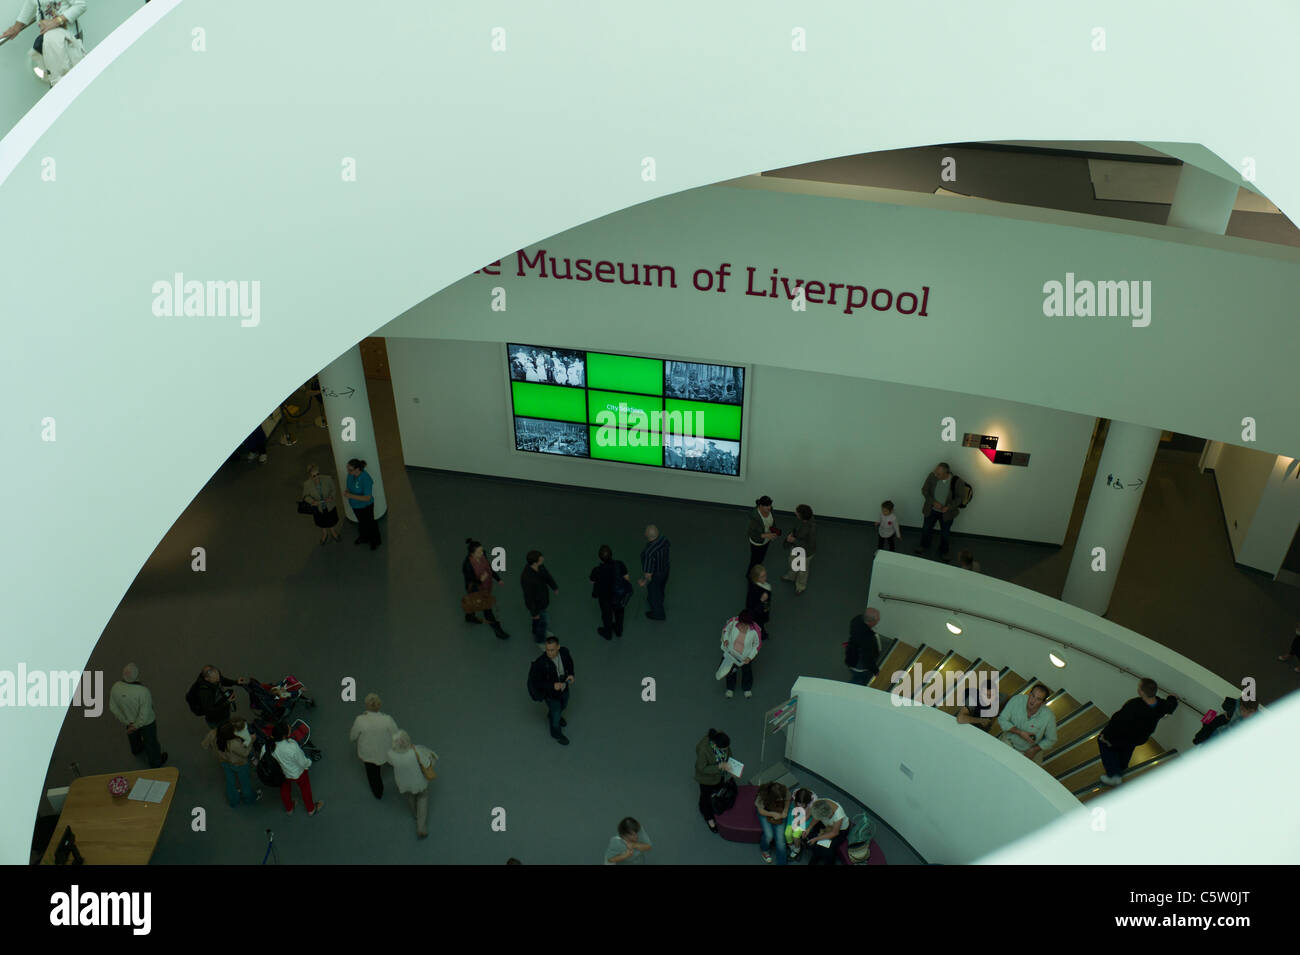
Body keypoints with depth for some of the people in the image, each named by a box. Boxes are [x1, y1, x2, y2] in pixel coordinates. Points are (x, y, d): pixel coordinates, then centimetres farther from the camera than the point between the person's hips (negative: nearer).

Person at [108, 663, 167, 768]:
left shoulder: (115, 688, -27)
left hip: (129, 720, 4)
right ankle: (155, 762, 48)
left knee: (133, 735, 36)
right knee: (150, 741, 24)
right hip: (146, 723, -4)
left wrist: (127, 722, -3)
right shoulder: (143, 691, -42)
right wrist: (136, 726, -15)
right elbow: (145, 714, -34)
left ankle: (136, 749, 67)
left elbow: (113, 708, -12)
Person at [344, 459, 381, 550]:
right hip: (355, 505, 6)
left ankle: (375, 541, 47)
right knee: (361, 521, 30)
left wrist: (351, 496, -39)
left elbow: (367, 498, -33)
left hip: (365, 506, -6)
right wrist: (347, 492, -19)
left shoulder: (366, 479, -37)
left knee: (369, 523, 20)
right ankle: (364, 537, 58)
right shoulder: (351, 474, -17)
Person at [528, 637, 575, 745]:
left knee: (563, 705, 34)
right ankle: (556, 733, 53)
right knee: (556, 715, 20)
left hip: (563, 687, 5)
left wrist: (571, 674, -16)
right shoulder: (540, 663, -41)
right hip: (550, 693, -5)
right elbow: (534, 682, -27)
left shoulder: (564, 651, -26)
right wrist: (553, 685, -37)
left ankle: (552, 714, 69)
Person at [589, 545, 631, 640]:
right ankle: (619, 631, 56)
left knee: (607, 614, 27)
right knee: (619, 611, 32)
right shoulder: (620, 565, -26)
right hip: (620, 594, 2)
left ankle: (608, 633, 53)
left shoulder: (597, 570, -33)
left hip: (605, 597, -2)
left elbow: (592, 582, -13)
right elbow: (627, 579, -13)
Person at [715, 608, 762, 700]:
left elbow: (757, 644, -15)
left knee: (747, 671, 27)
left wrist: (750, 657, -19)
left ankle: (747, 689, 58)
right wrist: (725, 639, -24)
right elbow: (725, 629, -7)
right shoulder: (733, 622, -31)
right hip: (731, 653, 1)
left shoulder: (755, 630, -34)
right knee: (730, 670, 25)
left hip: (745, 656, -1)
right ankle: (730, 689, 55)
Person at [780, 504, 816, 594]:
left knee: (802, 569, 23)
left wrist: (794, 540, -32)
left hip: (805, 551, -6)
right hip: (795, 546, 6)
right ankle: (791, 577, 65)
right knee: (793, 562, 33)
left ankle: (801, 586, 53)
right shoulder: (798, 519, -24)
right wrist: (791, 534, -16)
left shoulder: (812, 528, -43)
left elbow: (810, 545, -31)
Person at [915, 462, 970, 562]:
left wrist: (949, 507, -23)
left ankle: (943, 553, 42)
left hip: (947, 513, -2)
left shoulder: (957, 482, -25)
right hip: (931, 510, 2)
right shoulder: (932, 476, -20)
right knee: (925, 529, 20)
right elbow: (924, 490, -8)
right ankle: (924, 546, 50)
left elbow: (960, 497, -11)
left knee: (944, 534, 17)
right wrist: (933, 502, -20)